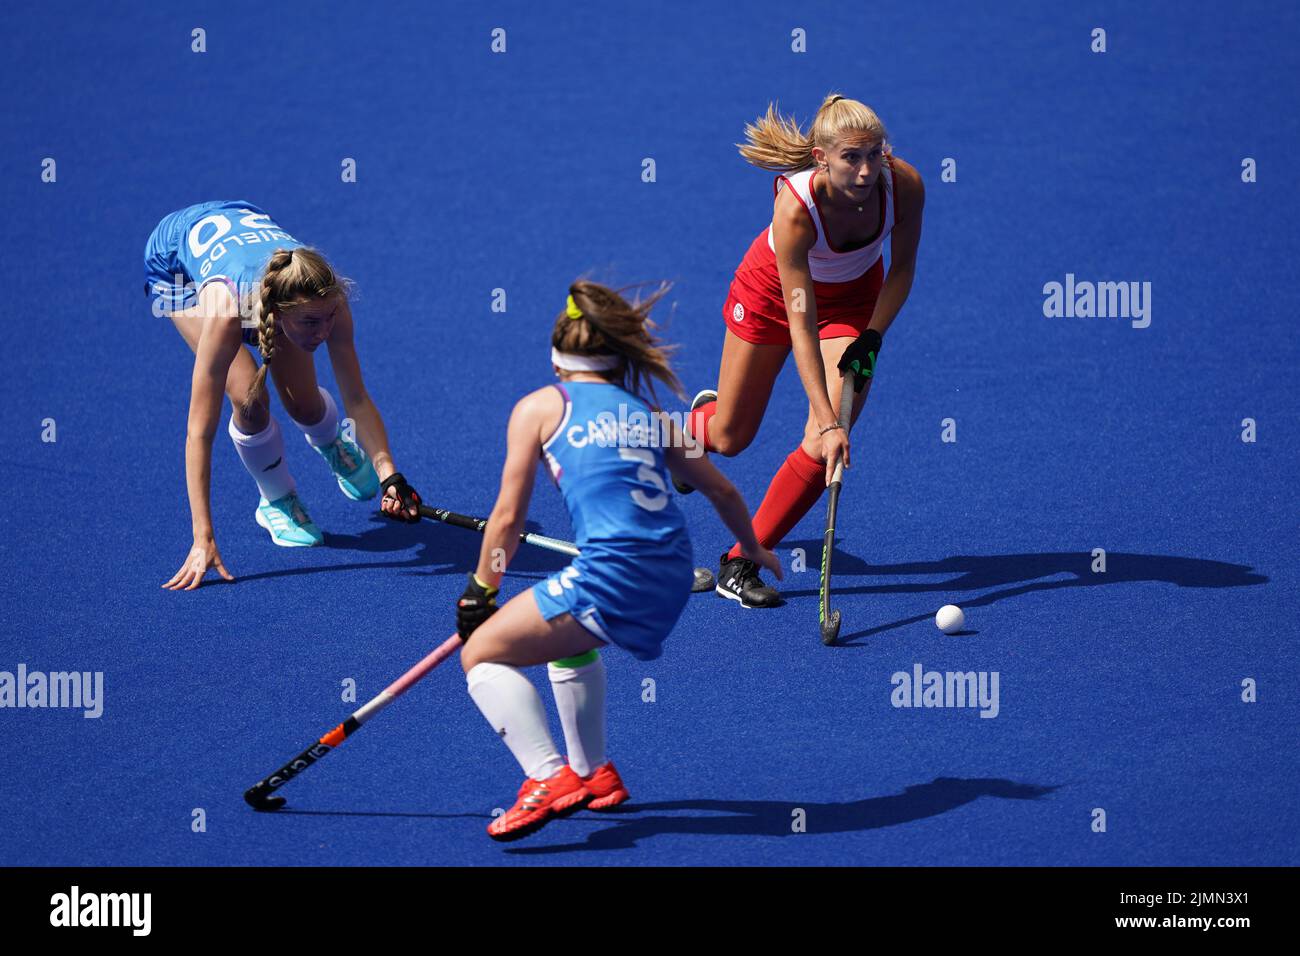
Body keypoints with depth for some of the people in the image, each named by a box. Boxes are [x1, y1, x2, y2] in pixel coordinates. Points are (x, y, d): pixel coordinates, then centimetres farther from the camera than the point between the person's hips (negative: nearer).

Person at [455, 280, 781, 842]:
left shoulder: (539, 407, 8)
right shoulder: (646, 413, 21)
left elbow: (508, 519, 6)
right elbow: (722, 491, 31)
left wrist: (479, 594, 18)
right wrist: (753, 549, 49)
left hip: (613, 573, -6)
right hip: (674, 585, 7)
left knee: (483, 654, 6)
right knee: (568, 635, 35)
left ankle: (548, 780, -13)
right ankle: (593, 775, 38)